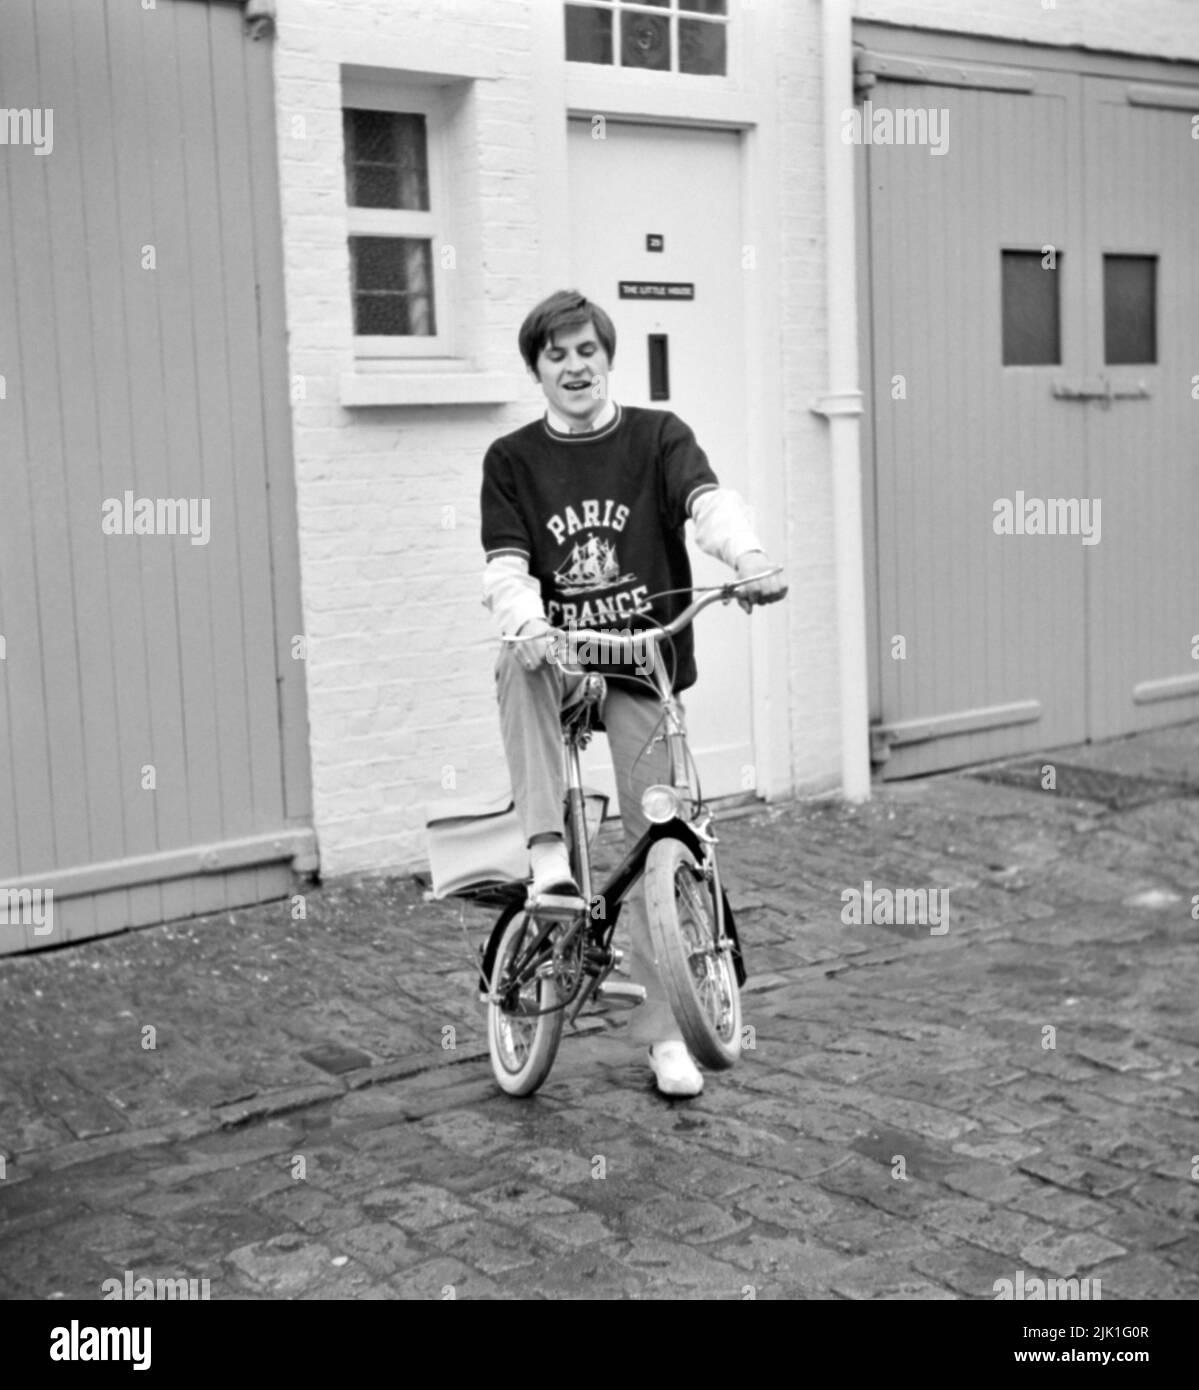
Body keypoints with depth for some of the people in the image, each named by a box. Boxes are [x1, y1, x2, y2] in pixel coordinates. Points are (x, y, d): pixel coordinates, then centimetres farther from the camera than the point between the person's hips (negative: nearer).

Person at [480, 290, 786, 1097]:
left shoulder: (658, 436, 0)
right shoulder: (513, 460, 2)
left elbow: (709, 501, -19)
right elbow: (505, 567, -9)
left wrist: (749, 554, -42)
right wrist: (527, 621, -33)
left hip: (643, 666, 0)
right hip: (560, 659, 1)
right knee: (519, 665, -35)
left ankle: (664, 1029, 10)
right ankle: (549, 853, -31)